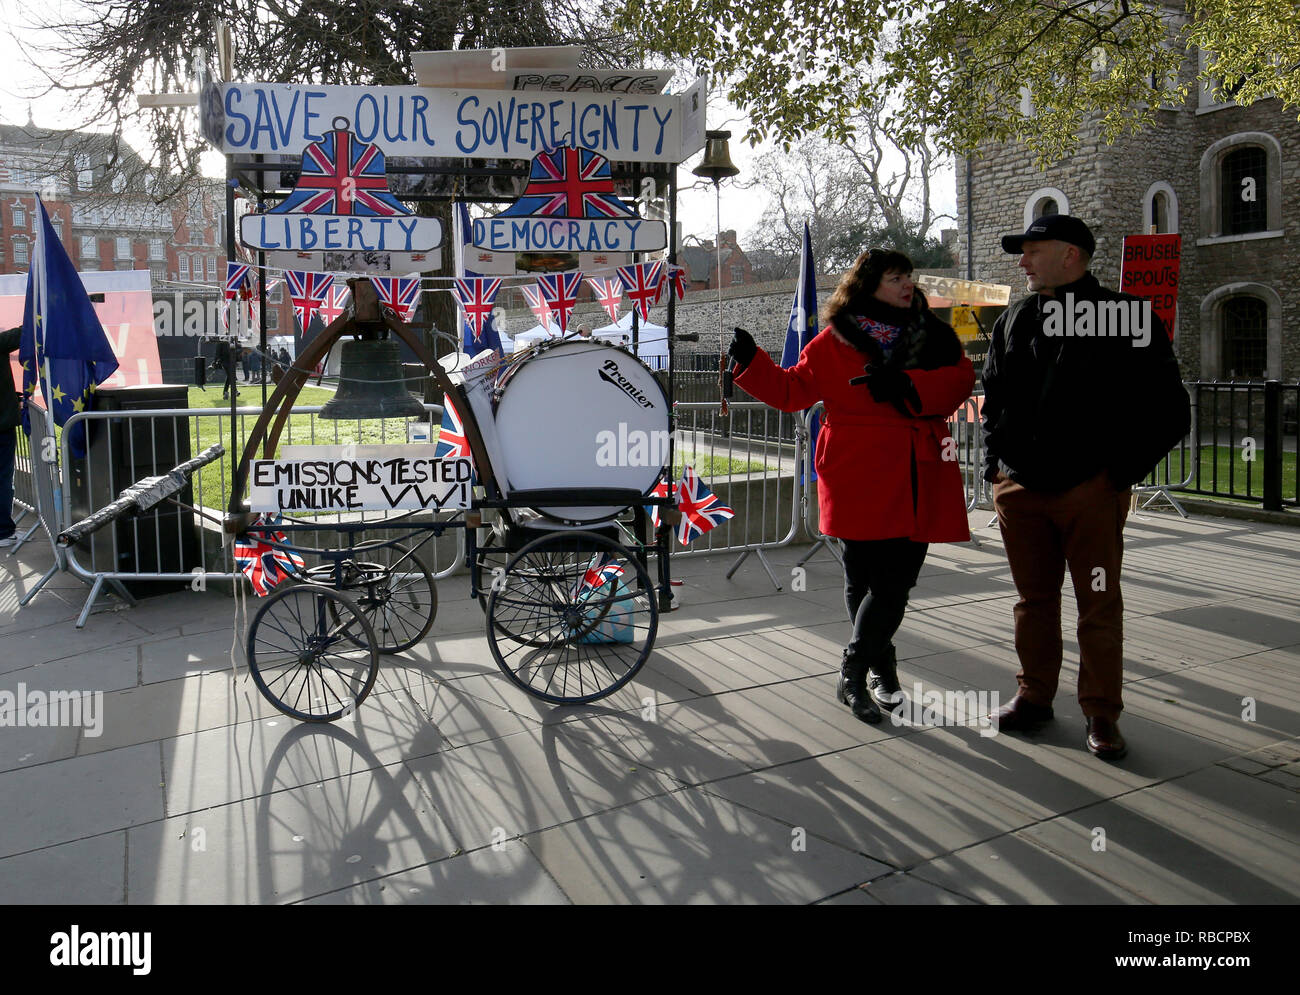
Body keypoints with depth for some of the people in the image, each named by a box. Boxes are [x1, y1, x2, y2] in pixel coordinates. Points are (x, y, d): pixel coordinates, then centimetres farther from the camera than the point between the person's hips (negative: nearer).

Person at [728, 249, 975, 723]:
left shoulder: (933, 335, 13)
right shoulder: (834, 341, 5)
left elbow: (961, 379, 1)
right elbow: (790, 390, 7)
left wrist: (908, 386, -14)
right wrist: (750, 360, -5)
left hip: (917, 481, 3)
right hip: (862, 480, -3)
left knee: (896, 581, 1)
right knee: (864, 580, -1)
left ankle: (856, 674, 16)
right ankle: (880, 670, 17)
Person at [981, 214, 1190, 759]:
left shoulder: (1128, 318, -2)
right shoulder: (1013, 321, 13)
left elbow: (1170, 412, -1)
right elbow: (992, 398, 23)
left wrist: (1120, 471, -7)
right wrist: (995, 461, 12)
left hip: (1092, 490, -4)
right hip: (1018, 489, 4)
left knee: (1100, 604, 3)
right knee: (1033, 598, 11)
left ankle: (1101, 713, 15)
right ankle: (1034, 696, 25)